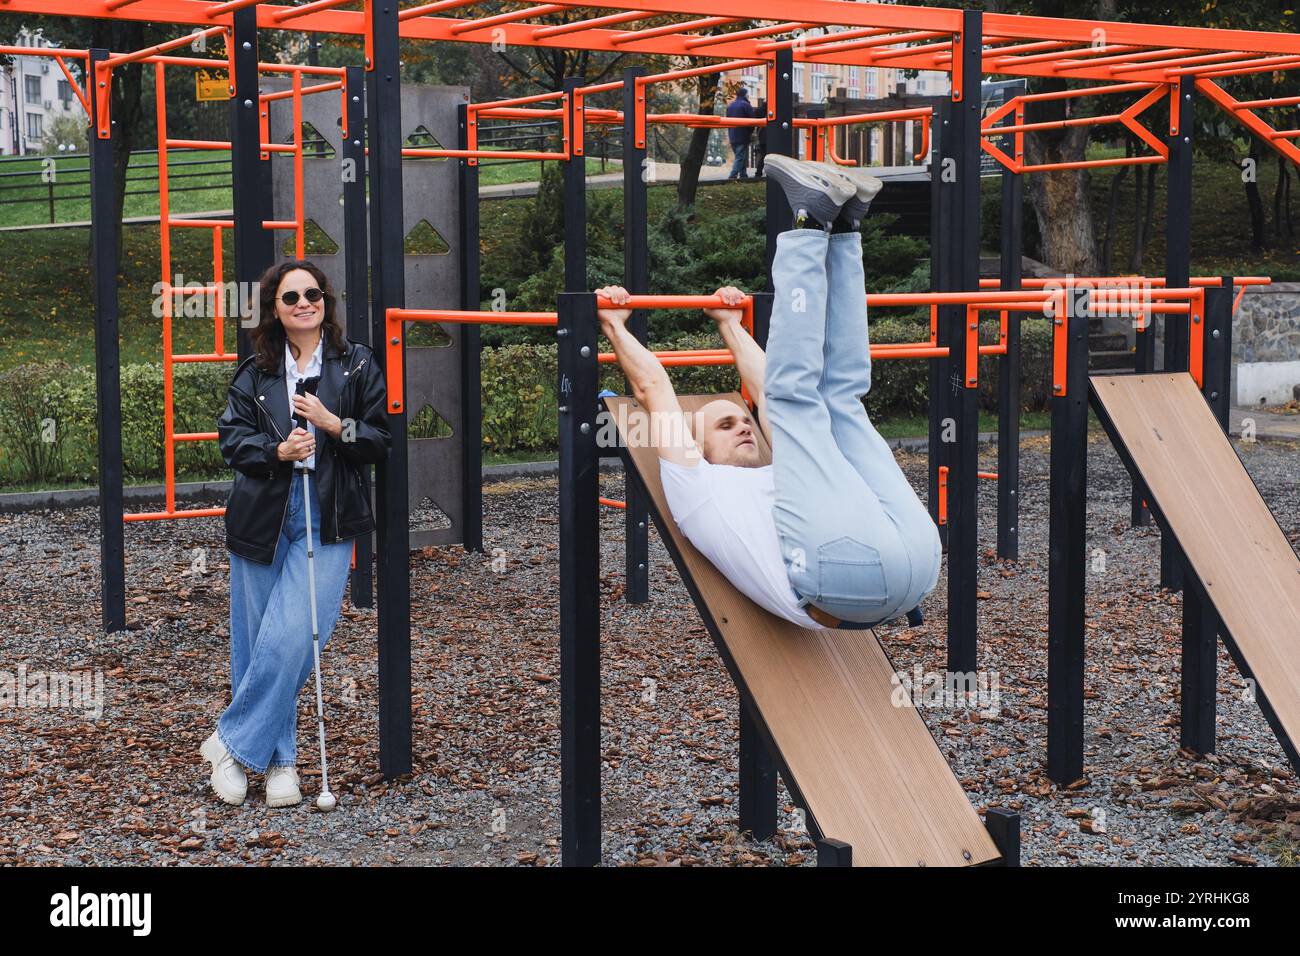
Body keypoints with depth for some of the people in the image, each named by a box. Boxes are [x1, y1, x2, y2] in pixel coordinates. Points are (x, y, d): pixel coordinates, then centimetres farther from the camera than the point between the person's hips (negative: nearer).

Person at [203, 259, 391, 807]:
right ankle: (279, 760, 17)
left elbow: (382, 442, 4)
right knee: (257, 641, 4)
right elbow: (230, 436, 4)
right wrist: (277, 450, -14)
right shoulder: (255, 372, 8)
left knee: (290, 639, -13)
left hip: (327, 520, -2)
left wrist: (335, 424, -13)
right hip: (260, 519, 2)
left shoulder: (357, 365, 4)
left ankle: (232, 742, 3)